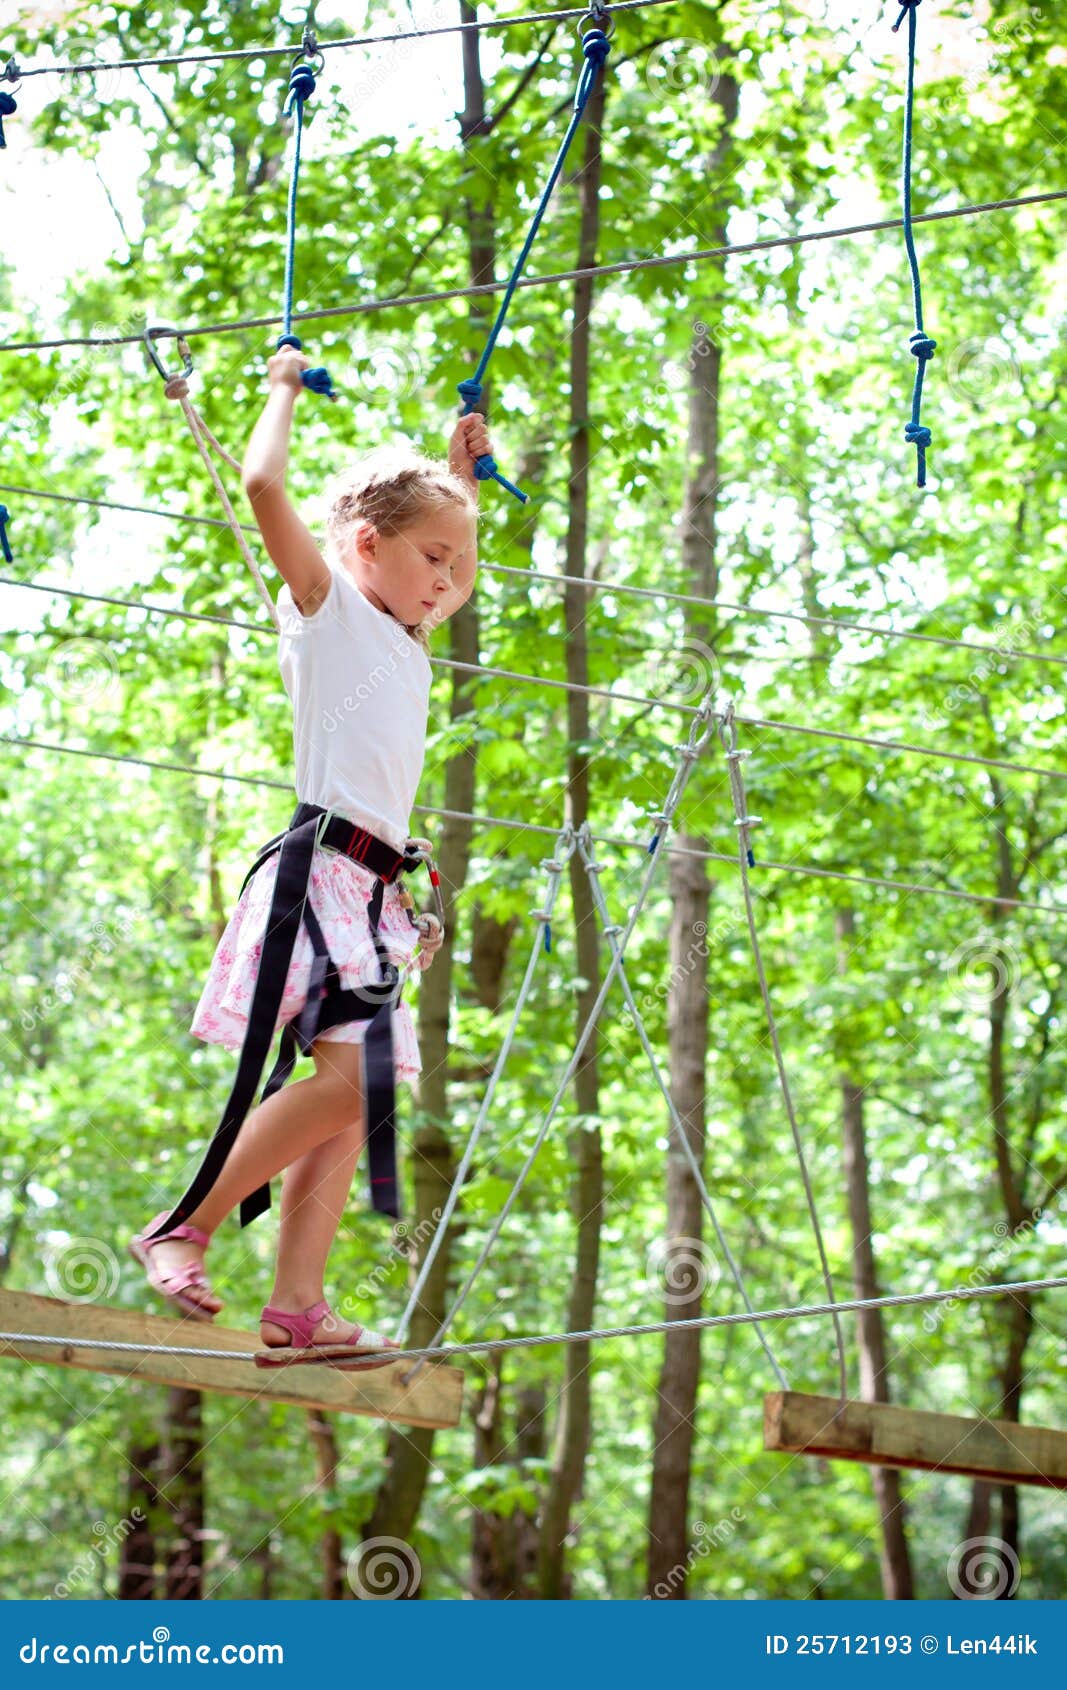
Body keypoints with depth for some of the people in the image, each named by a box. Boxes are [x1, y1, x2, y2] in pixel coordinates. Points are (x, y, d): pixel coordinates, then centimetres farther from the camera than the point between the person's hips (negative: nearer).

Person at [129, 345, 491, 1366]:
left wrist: (462, 474, 45)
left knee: (356, 1097, -3)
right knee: (347, 1074, -22)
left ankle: (296, 1303, -8)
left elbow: (461, 581, 48)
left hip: (374, 892, 9)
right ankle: (181, 1228, -14)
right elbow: (262, 487, -9)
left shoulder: (403, 642, 26)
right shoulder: (326, 604, 5)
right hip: (324, 867, -9)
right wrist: (284, 389, 5)